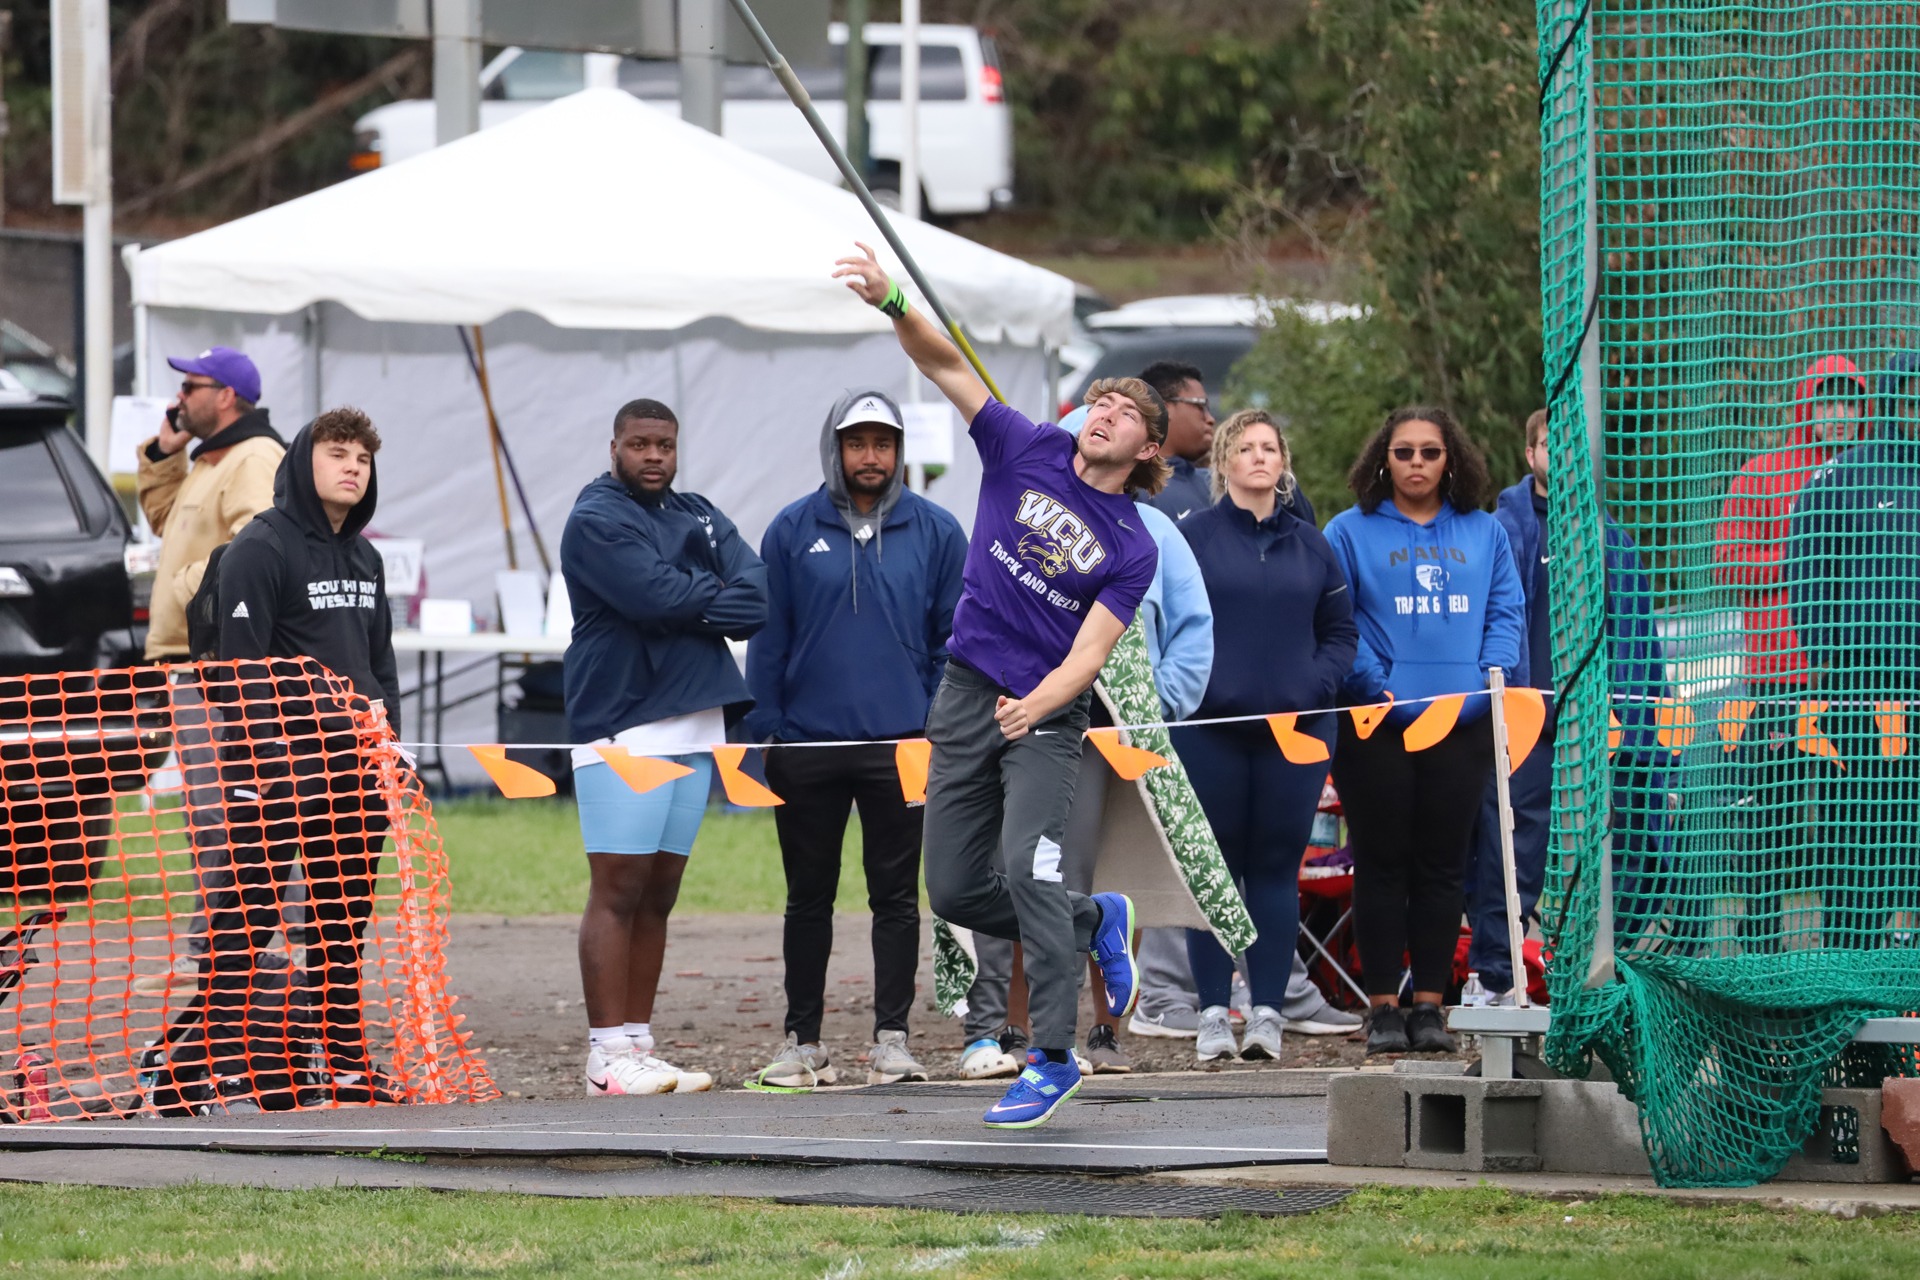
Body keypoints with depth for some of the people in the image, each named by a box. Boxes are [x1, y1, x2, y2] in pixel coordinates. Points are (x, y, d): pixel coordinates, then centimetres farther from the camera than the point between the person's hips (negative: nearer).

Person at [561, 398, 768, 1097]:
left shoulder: (698, 515, 18)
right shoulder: (596, 521, -3)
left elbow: (759, 596, 3)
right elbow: (656, 596, -18)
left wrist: (694, 606, -13)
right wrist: (719, 597, -3)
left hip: (696, 726, 7)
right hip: (622, 728, -7)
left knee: (659, 894, 8)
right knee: (617, 889, -9)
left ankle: (638, 1045, 11)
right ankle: (608, 1056, -11)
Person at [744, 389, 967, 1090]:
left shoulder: (936, 532, 3)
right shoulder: (792, 532, 3)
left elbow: (953, 639, 6)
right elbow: (768, 639, 5)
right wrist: (760, 735, -2)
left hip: (899, 745, 0)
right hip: (807, 744, 1)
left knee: (896, 895, 3)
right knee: (809, 899, 7)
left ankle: (892, 1038, 8)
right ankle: (802, 1041, 14)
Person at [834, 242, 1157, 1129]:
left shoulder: (1132, 550, -4)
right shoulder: (1027, 454, 2)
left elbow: (1089, 651, -13)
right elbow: (946, 365, -4)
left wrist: (1037, 705, -31)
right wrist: (892, 304, -20)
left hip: (1048, 715, -4)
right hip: (966, 694, 4)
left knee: (1026, 871, -20)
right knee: (954, 891, 4)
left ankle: (1052, 1058, -13)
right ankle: (1097, 923, 30)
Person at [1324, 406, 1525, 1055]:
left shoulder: (1483, 533, 13)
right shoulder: (1352, 532, 4)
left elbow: (1507, 611, 9)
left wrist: (1494, 675, -7)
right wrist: (1372, 683, -13)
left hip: (1462, 722, 2)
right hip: (1376, 726, -2)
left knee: (1441, 866, 5)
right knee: (1382, 866, 0)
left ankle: (1429, 1003, 10)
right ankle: (1383, 1007, 4)